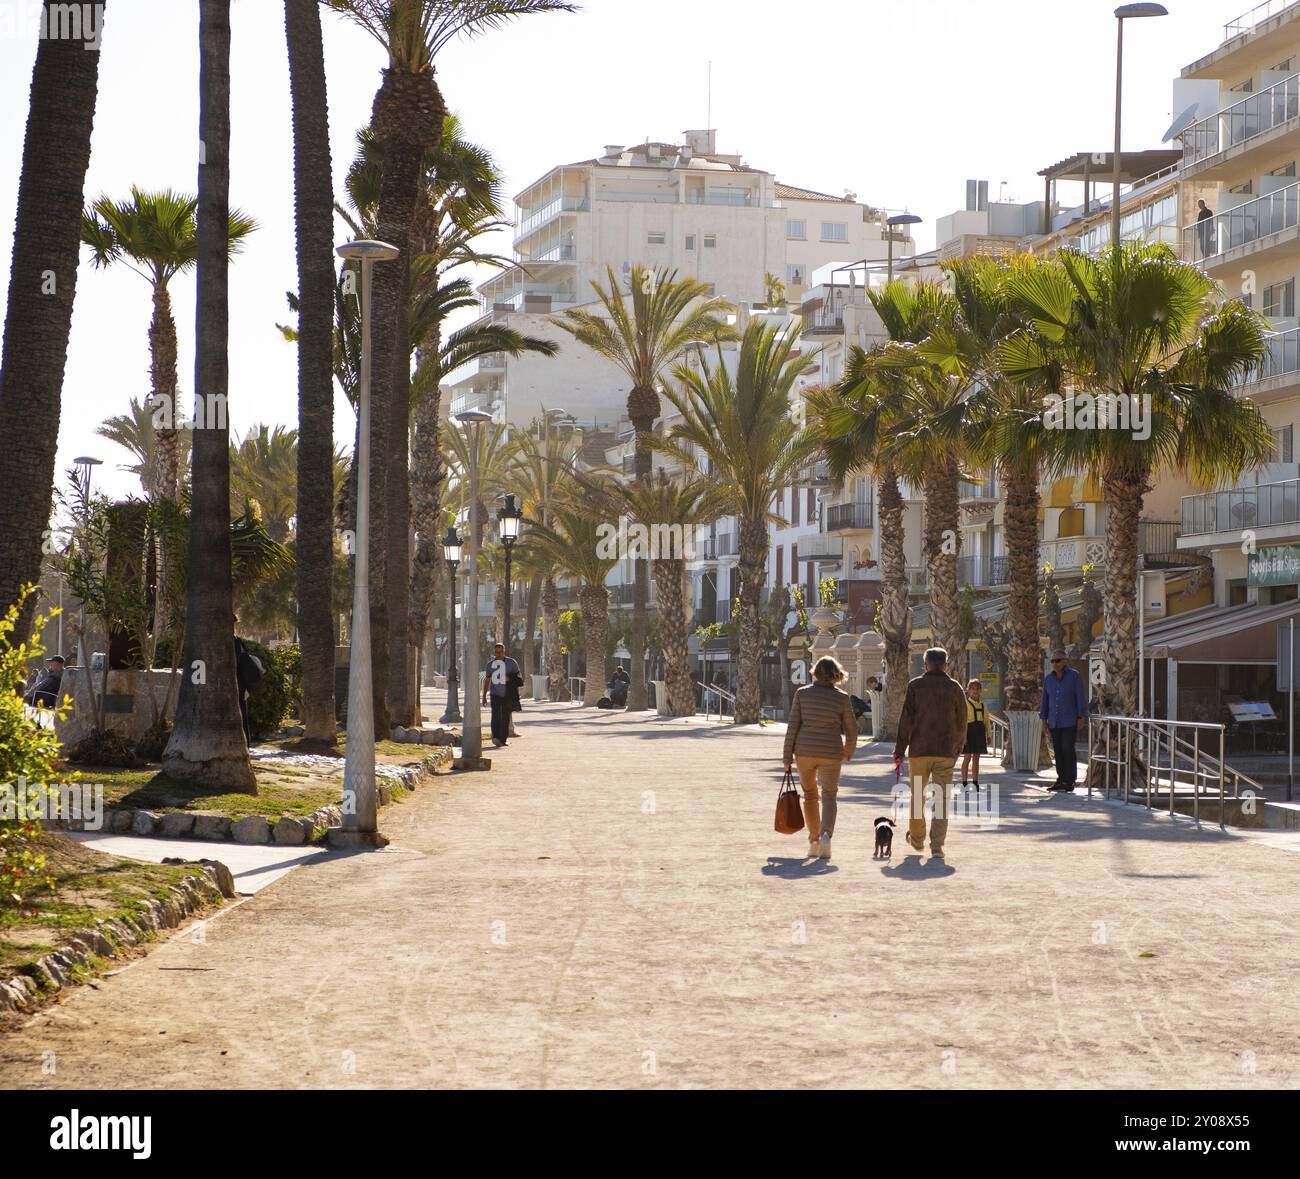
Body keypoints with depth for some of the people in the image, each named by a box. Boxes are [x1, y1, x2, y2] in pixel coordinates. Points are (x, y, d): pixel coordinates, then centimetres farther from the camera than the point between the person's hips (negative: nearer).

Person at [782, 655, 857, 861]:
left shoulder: (802, 693, -2)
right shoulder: (842, 697, -4)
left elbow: (793, 726, -4)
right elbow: (851, 730, 2)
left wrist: (788, 756, 0)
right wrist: (848, 752, 21)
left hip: (805, 751, 1)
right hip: (830, 753, -1)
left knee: (810, 795, 18)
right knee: (830, 796, 7)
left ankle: (814, 841, 22)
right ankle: (826, 834, -18)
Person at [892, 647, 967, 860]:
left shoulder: (915, 685, -2)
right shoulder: (955, 688, 2)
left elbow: (906, 720, -5)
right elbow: (961, 723, 6)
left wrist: (899, 750, -2)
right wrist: (958, 748, 19)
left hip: (919, 749, 0)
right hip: (946, 751, 0)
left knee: (917, 795, 16)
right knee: (942, 798, 1)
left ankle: (917, 839, 28)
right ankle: (937, 845, -8)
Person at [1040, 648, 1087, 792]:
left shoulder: (1074, 676, -4)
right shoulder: (1048, 678, 8)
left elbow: (1081, 697, -4)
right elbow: (1044, 699, 12)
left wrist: (1082, 718, -9)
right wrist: (1043, 720, 9)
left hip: (1070, 722, -4)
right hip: (1054, 723, 5)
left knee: (1068, 750, -9)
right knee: (1058, 752, 5)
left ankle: (1070, 781, -5)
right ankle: (1061, 780, 10)